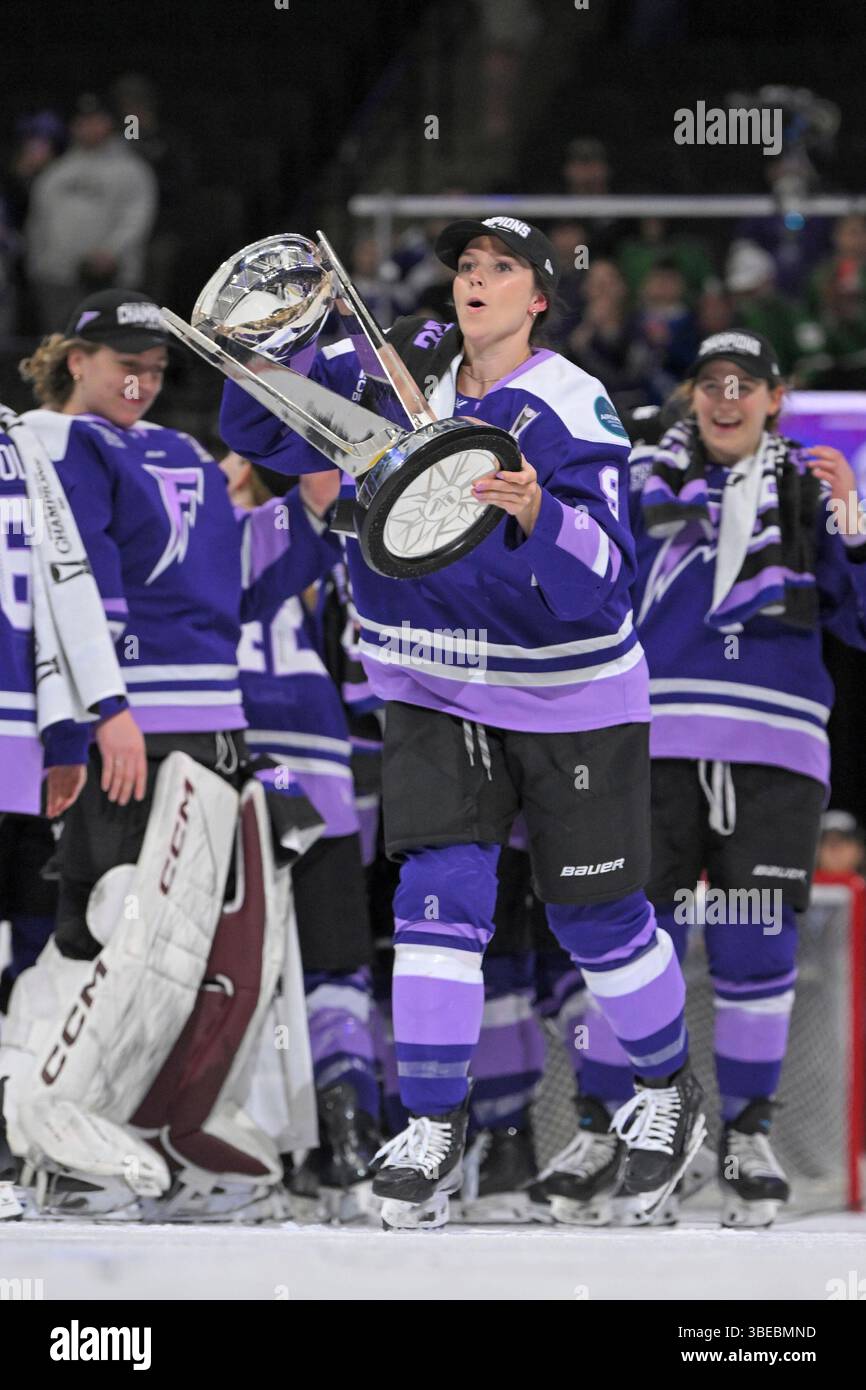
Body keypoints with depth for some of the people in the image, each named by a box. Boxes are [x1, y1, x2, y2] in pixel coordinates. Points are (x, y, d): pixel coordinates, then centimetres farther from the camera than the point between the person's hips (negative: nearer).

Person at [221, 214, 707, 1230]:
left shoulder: (572, 412, -18)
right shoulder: (401, 365, -3)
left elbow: (596, 582, -27)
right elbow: (267, 435, 6)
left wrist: (534, 511, -46)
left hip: (569, 698, -3)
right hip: (435, 688, 3)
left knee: (596, 915, 6)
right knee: (439, 893, -11)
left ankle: (667, 1095, 29)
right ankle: (431, 1129, -6)